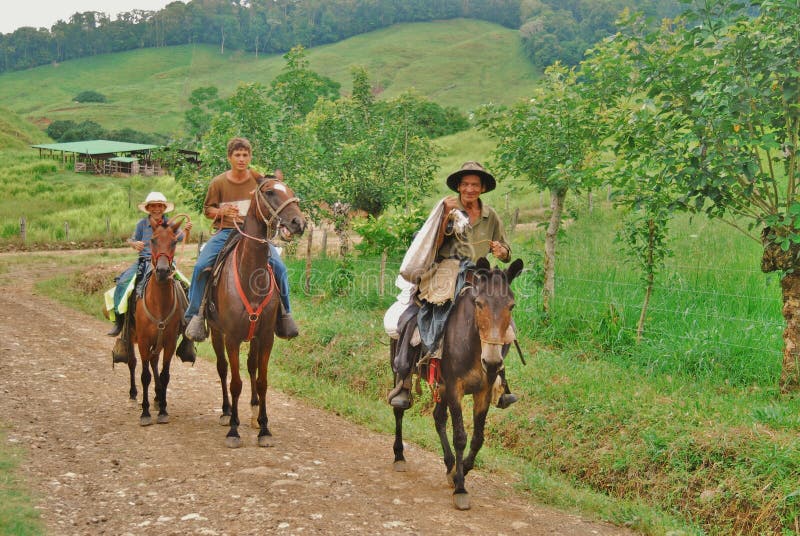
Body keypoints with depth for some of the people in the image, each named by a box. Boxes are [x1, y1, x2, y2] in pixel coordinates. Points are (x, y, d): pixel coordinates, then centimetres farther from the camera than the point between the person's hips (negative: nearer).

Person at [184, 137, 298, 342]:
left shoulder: (259, 179, 5)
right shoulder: (218, 182, 4)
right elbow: (207, 209, 12)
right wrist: (222, 212, -10)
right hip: (225, 232, 0)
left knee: (279, 267, -21)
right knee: (201, 266, -24)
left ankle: (284, 313, 0)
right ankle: (196, 314, -9)